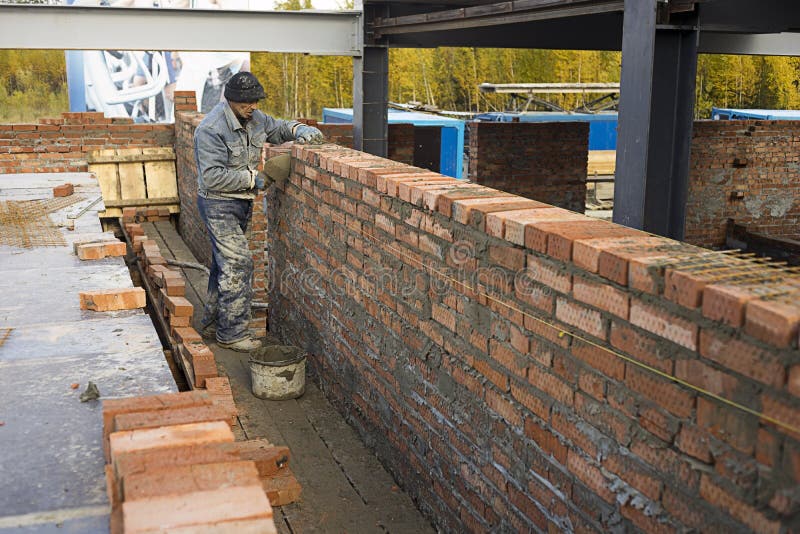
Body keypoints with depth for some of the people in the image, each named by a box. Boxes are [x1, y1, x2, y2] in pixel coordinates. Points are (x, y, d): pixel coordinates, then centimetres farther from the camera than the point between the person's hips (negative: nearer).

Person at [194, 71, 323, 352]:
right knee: (237, 264, -11)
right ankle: (232, 333, -3)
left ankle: (213, 323, 29)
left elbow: (278, 128, 21)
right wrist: (252, 178, -22)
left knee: (225, 264, 16)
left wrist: (299, 130, -1)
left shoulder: (253, 117, 4)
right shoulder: (211, 129, -23)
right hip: (218, 205, -9)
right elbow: (212, 176, -27)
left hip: (241, 202, 9)